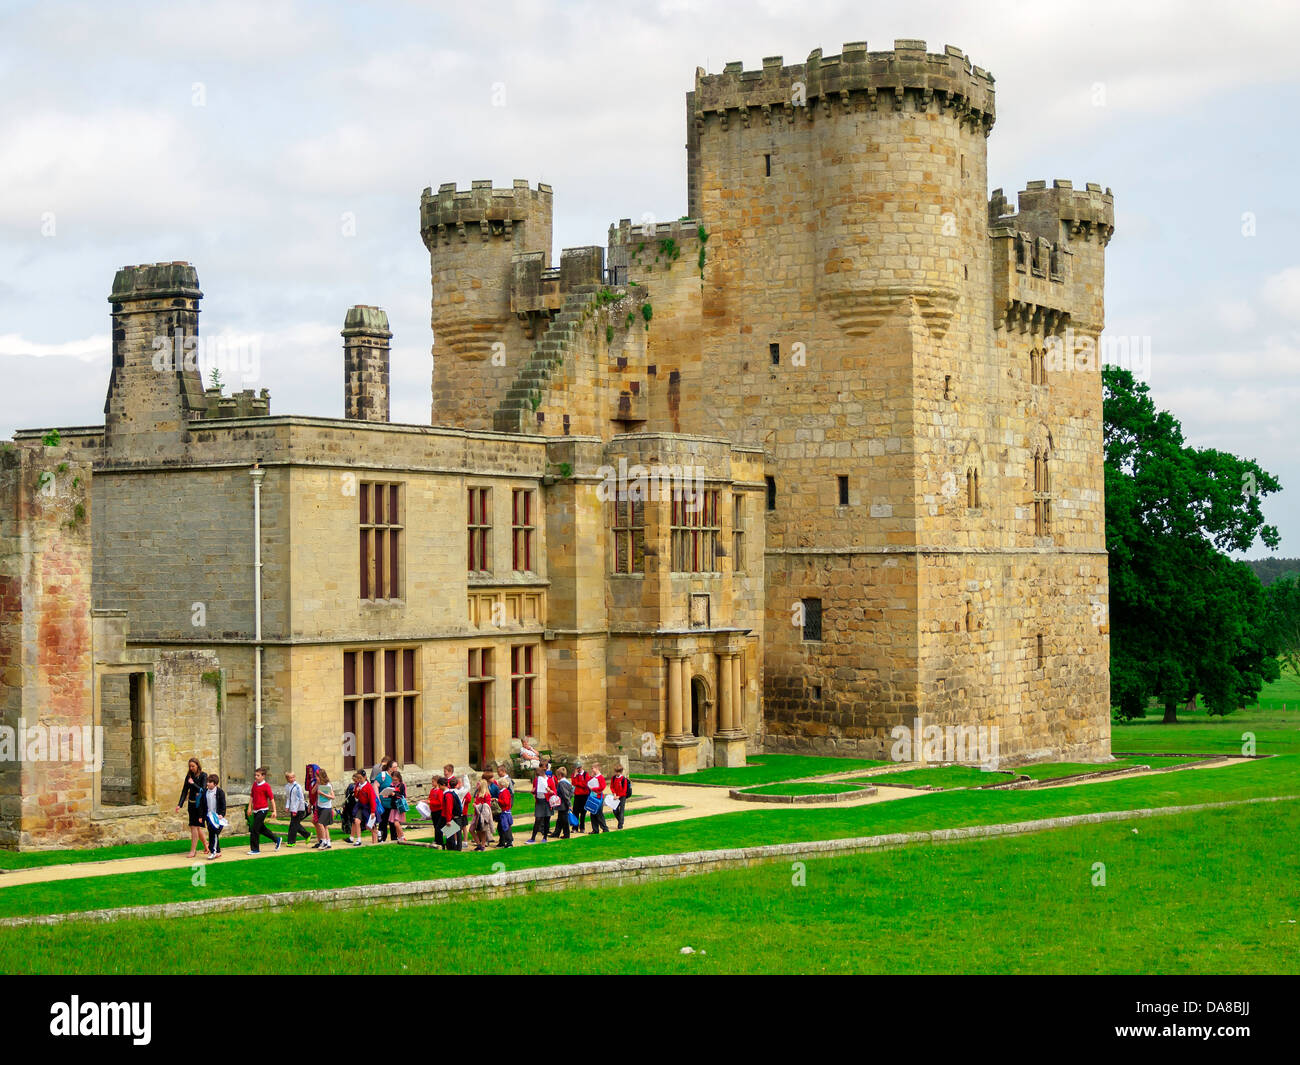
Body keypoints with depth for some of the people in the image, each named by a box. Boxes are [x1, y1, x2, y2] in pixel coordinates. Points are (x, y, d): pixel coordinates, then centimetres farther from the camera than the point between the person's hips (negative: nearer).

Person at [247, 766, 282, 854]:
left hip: (262, 810, -8)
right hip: (255, 810, 8)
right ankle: (277, 839, 32)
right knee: (261, 829, 15)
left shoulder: (266, 786, -12)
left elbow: (272, 799, -10)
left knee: (254, 829, -9)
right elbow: (252, 796, 18)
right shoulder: (254, 784, 8)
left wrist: (274, 811, -12)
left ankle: (255, 849, -1)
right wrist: (250, 807, 12)